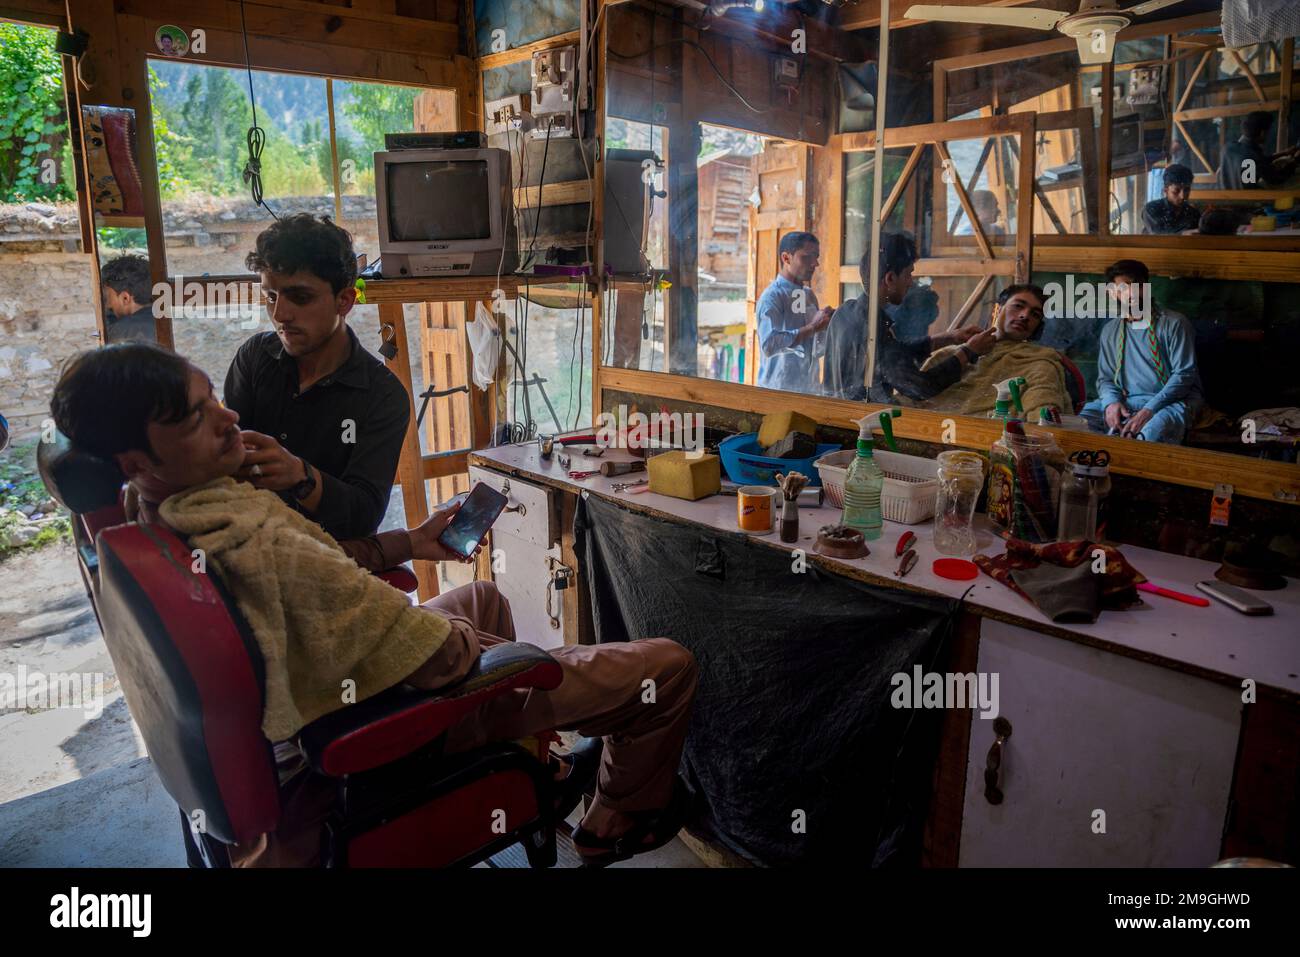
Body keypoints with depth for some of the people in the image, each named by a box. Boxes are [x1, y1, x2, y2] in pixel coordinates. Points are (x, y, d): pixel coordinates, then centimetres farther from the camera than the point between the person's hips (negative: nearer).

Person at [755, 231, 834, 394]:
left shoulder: (810, 296, 11)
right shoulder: (772, 296, -10)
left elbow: (817, 351, 15)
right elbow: (769, 345, -24)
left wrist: (826, 325, -3)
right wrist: (812, 327, -19)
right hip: (780, 391, -6)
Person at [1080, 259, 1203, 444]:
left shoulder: (1174, 323, 1)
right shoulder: (1110, 331, 15)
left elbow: (1184, 374, -7)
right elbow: (1105, 377, 16)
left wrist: (1149, 410, -20)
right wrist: (1111, 402, -8)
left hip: (1172, 401, -4)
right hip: (1125, 403, 4)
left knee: (1153, 431, -40)